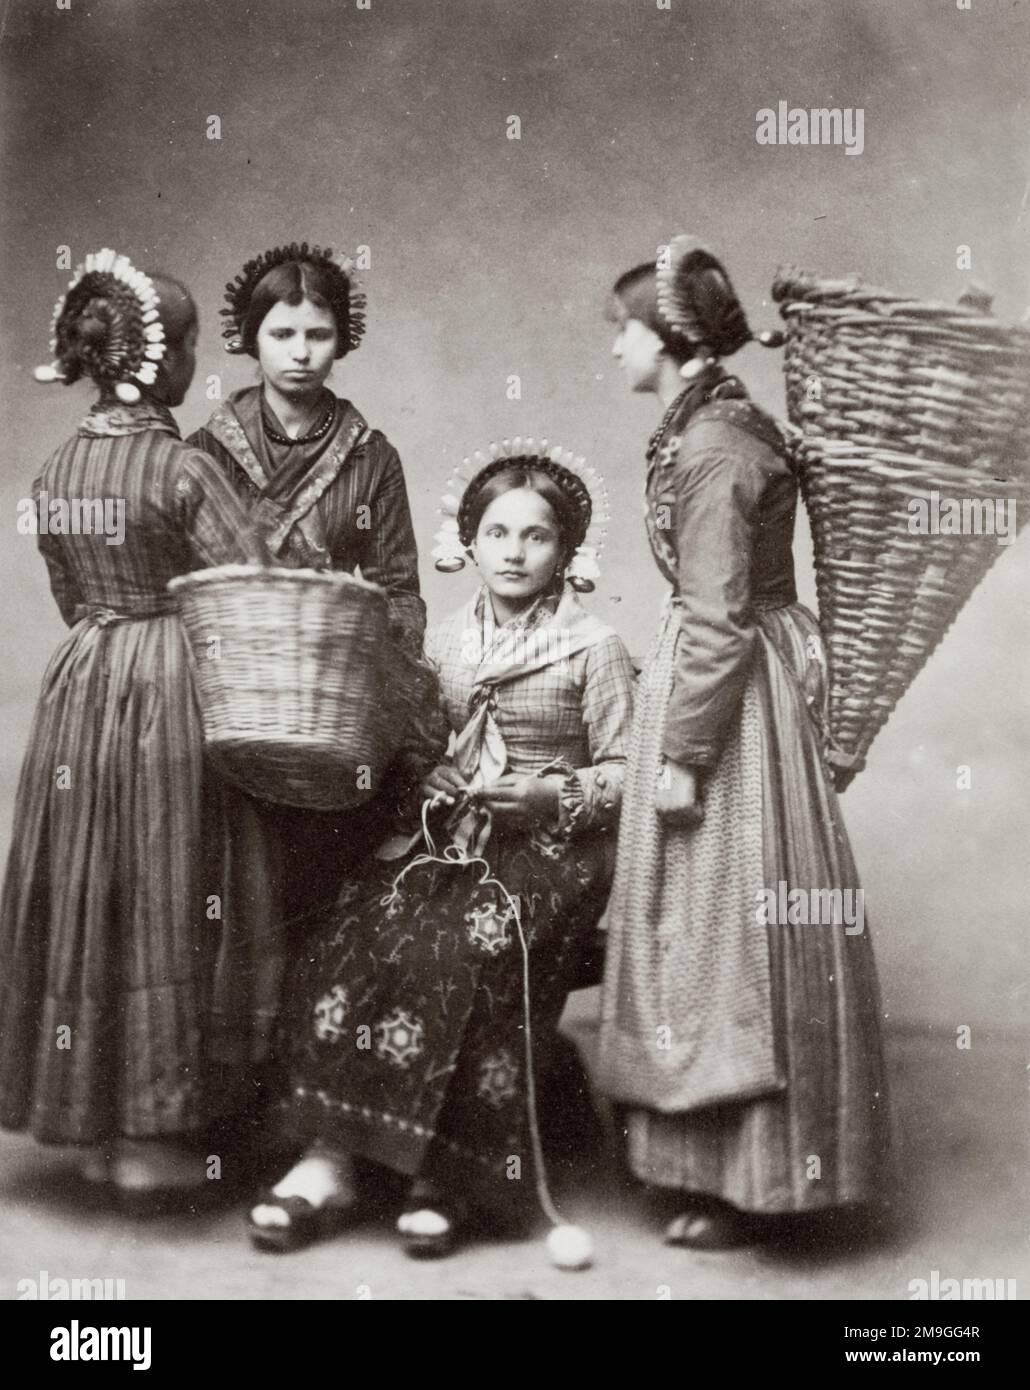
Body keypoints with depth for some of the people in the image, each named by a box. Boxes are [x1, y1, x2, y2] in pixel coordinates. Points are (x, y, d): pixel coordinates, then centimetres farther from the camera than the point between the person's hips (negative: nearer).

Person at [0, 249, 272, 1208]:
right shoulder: (182, 469, -13)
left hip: (78, 687, 6)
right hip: (170, 696, -6)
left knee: (87, 896, 13)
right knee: (165, 903, 2)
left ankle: (96, 1126, 24)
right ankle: (151, 1140, 10)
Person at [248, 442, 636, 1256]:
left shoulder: (594, 646, 1)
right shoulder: (445, 642, 14)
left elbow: (623, 773, 0)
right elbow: (418, 747, 23)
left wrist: (553, 797, -16)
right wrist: (425, 780, 2)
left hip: (553, 849, -4)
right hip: (453, 836, 5)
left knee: (463, 953, -31)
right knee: (364, 934, -23)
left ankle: (449, 1179, -20)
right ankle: (328, 1165, -21)